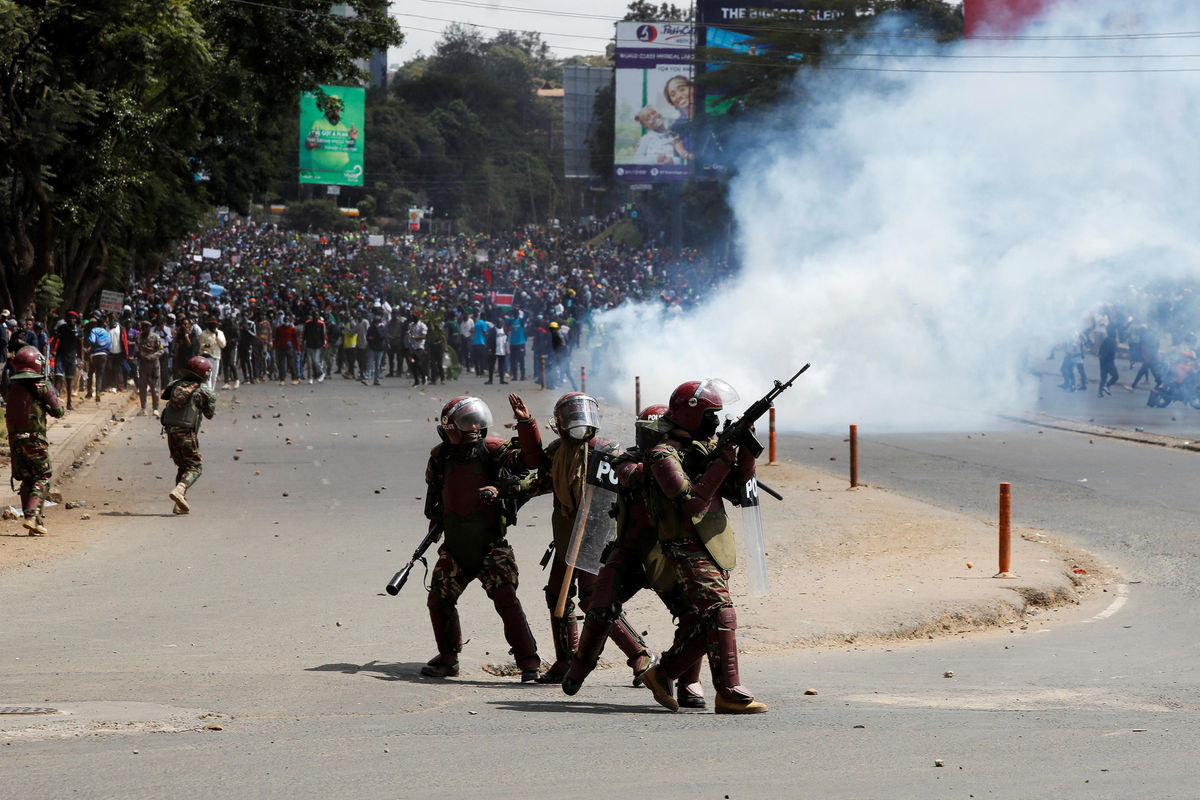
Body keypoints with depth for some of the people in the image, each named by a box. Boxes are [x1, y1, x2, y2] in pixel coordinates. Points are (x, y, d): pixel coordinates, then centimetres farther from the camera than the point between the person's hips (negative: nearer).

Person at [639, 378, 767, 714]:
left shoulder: (707, 445, 14)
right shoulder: (665, 455, -12)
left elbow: (736, 485, 14)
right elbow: (691, 500, -21)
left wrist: (745, 450, -2)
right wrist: (722, 462, -21)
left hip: (713, 546, 9)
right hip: (687, 547, -9)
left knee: (703, 622, 11)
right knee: (720, 613, -17)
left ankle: (662, 674, 25)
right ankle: (729, 692, -20)